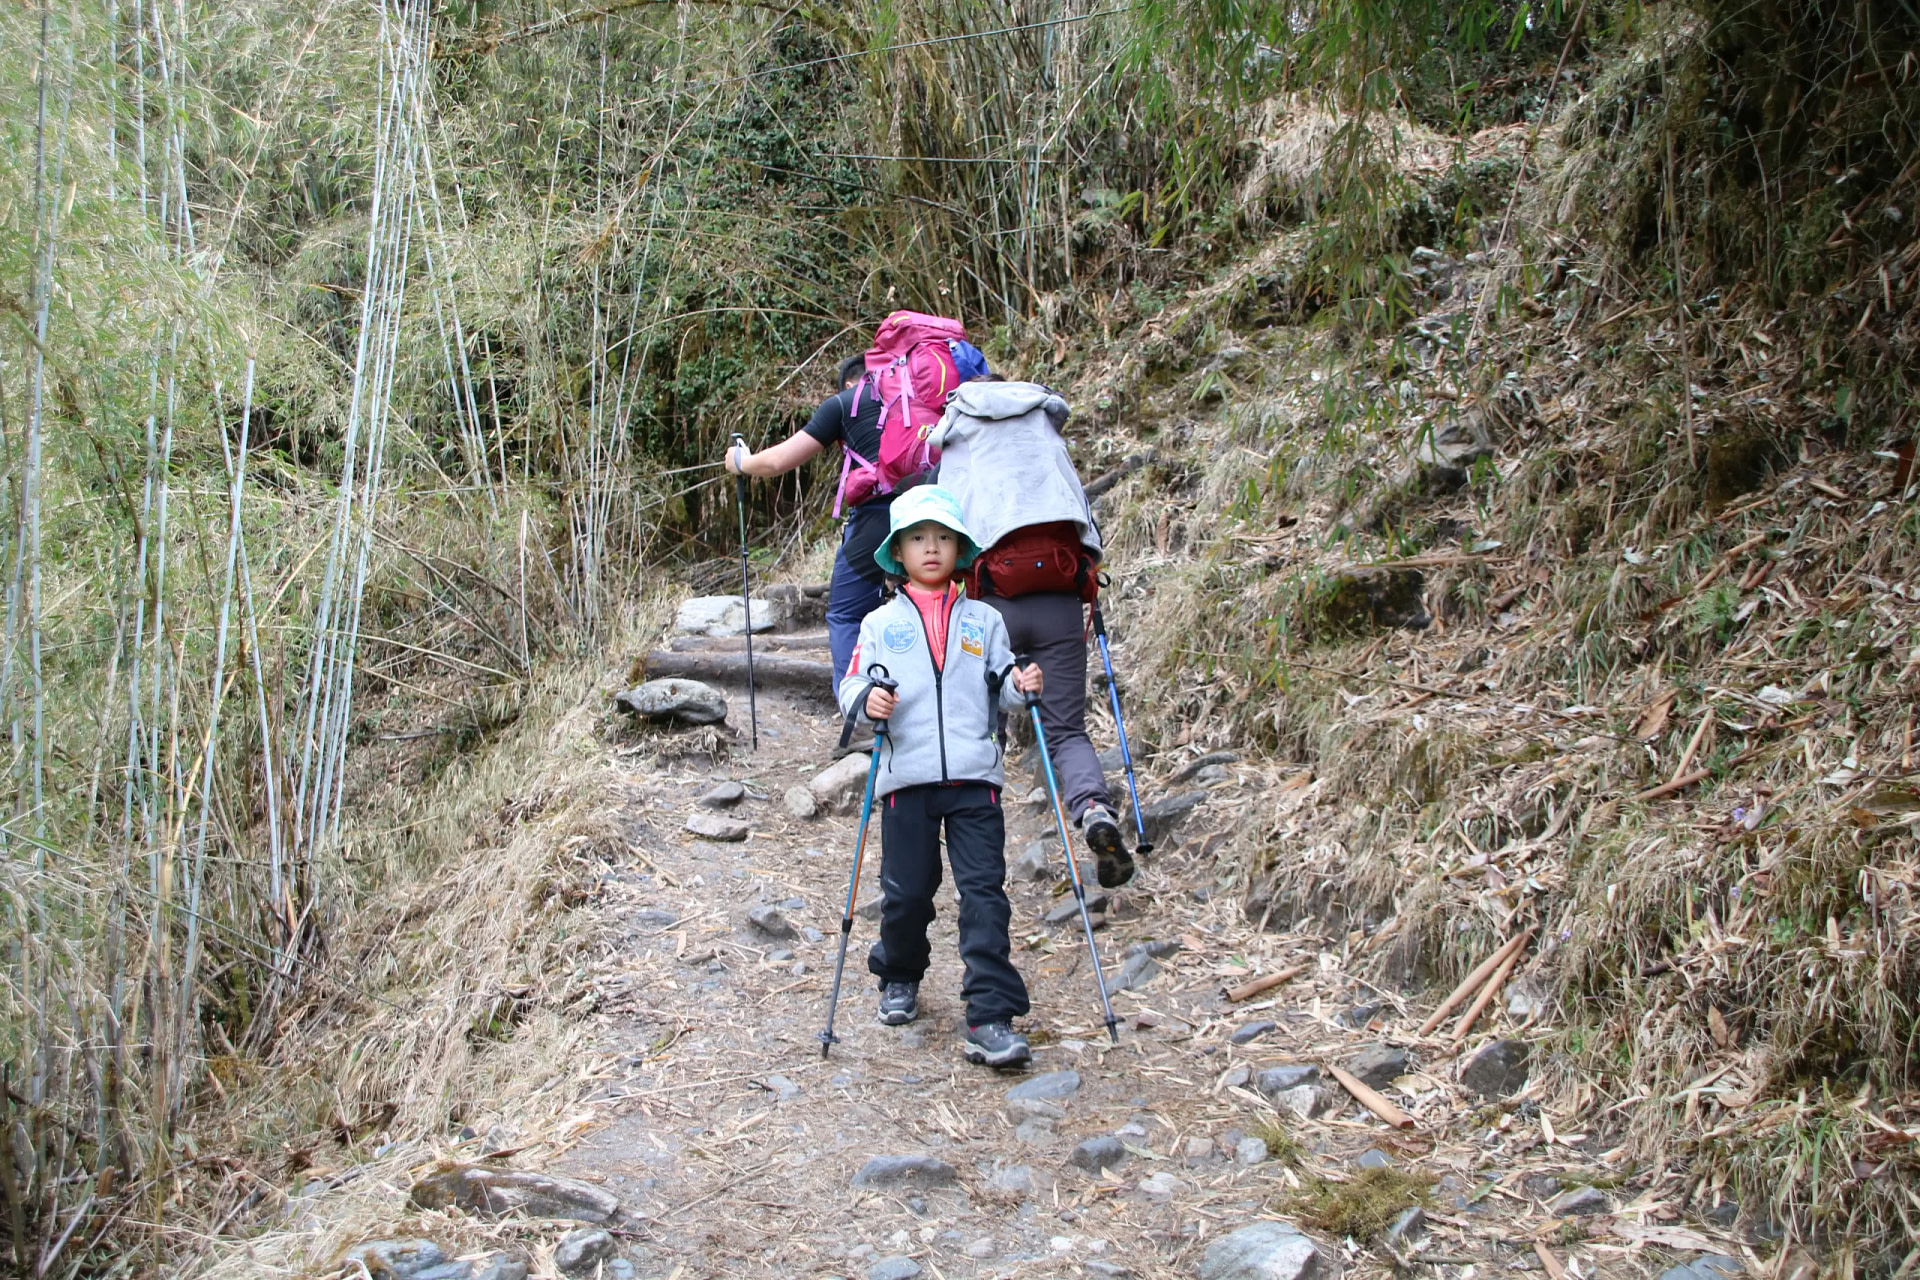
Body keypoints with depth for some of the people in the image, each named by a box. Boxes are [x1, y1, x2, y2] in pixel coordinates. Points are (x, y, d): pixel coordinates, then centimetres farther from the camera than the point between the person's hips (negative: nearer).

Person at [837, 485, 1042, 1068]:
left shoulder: (984, 621, 13)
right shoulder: (881, 623, 10)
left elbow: (998, 688, 15)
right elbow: (851, 684, 8)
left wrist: (1020, 685, -6)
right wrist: (867, 699, -14)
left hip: (974, 778, 0)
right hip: (907, 778, 0)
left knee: (984, 892, -8)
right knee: (906, 892, 5)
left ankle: (990, 1018, -7)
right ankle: (898, 977, 34)